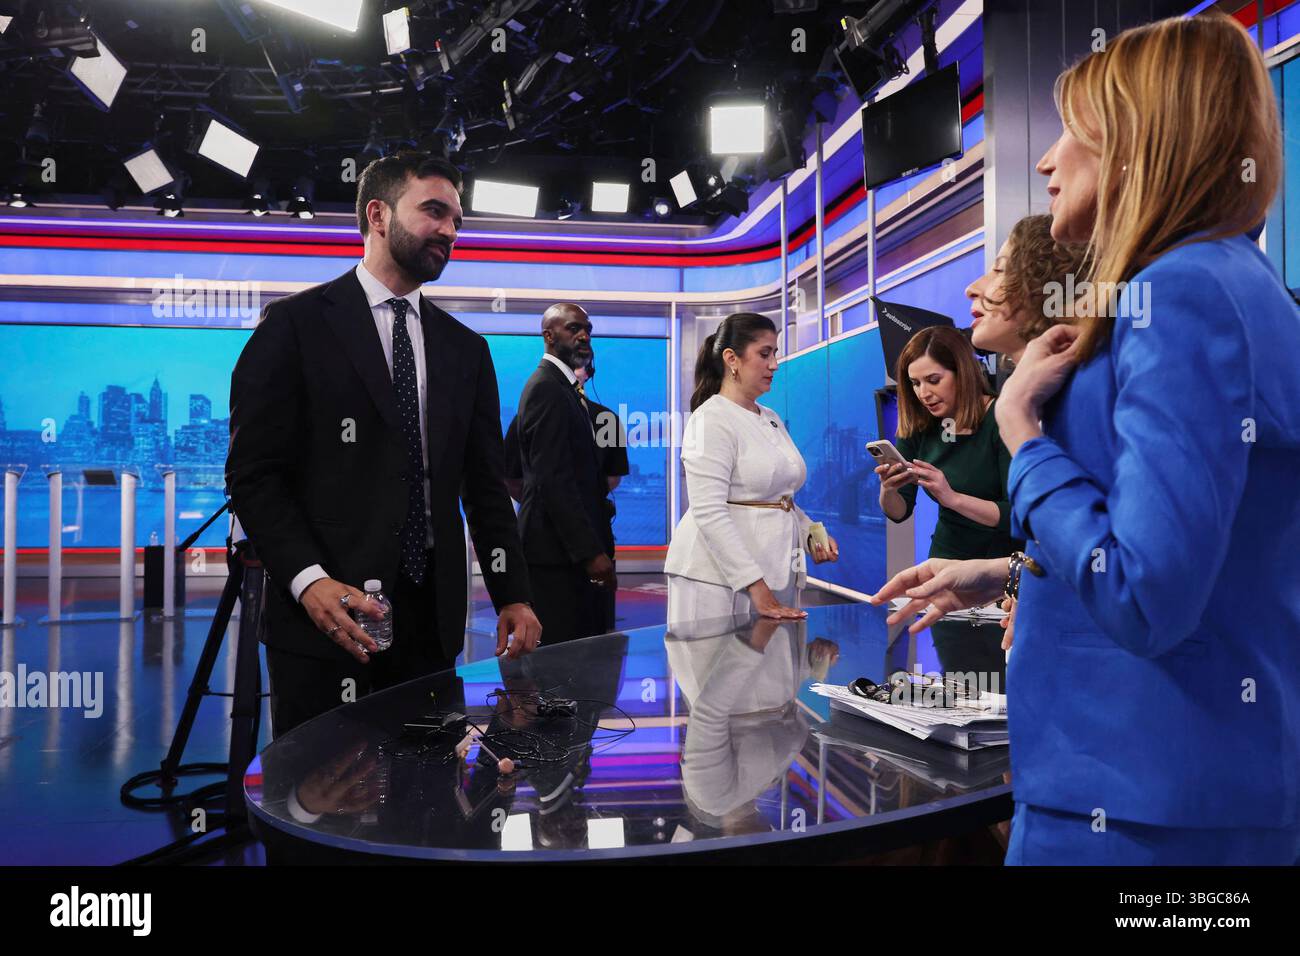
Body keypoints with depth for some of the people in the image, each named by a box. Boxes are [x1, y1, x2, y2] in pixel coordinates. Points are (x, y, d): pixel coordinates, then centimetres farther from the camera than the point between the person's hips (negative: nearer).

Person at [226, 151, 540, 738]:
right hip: (328, 618, -4)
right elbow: (253, 474, -5)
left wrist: (512, 596, 2)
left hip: (431, 622, 4)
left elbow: (485, 486, 12)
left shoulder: (465, 349, 14)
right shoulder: (295, 324, -1)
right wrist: (308, 579, -18)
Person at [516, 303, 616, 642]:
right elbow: (553, 480, -19)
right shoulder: (546, 388, -11)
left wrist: (599, 545, 16)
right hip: (556, 552, -9)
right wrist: (591, 552, -21)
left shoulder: (565, 387, 20)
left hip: (574, 551, 10)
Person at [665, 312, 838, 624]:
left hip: (777, 572, 8)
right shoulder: (710, 420, -11)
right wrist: (756, 587, -24)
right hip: (722, 574, -7)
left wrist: (810, 536, 2)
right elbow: (709, 511, -20)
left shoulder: (773, 420, 15)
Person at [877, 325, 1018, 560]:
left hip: (1001, 561, -3)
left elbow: (1020, 515, -18)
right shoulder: (916, 427, -2)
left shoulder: (1002, 422, -13)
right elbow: (900, 512, 3)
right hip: (946, 559, 4)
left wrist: (953, 497, -30)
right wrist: (887, 491, -18)